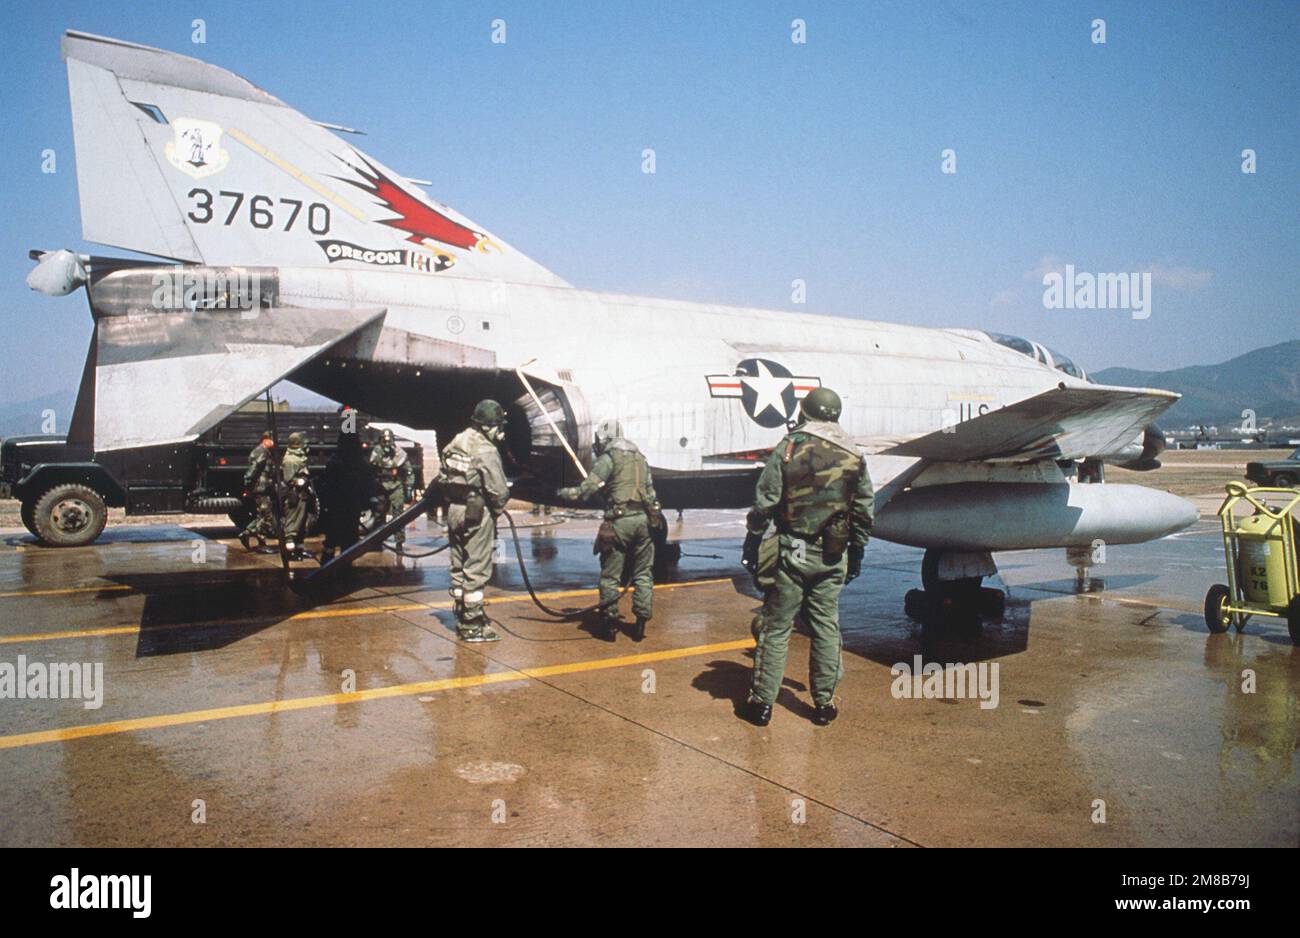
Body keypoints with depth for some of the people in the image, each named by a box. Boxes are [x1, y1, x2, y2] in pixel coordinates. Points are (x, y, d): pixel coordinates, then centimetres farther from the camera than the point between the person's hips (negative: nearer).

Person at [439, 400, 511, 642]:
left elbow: (444, 479, 12)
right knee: (476, 570, -1)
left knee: (459, 567, 16)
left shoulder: (456, 443, 8)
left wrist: (451, 501, 15)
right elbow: (499, 491, -18)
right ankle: (472, 626, 4)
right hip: (478, 513, -8)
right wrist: (497, 509, 1)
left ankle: (462, 618, 28)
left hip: (454, 510, 8)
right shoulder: (486, 451, -17)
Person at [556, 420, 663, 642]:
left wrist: (563, 493, 6)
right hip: (644, 519, 6)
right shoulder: (640, 458, 19)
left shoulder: (609, 458, -2)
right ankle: (641, 622, 10)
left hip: (620, 521, -6)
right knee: (643, 574, 11)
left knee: (610, 575, 3)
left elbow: (587, 489, -8)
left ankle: (610, 623, 6)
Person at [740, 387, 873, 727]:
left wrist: (751, 546, 2)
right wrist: (857, 554, 18)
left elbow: (764, 503, -7)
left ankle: (761, 702, 8)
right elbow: (863, 512, 9)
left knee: (776, 627, 4)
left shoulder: (788, 448, -5)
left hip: (792, 551, -2)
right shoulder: (855, 457, 4)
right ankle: (824, 703, 19)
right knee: (826, 628, 11)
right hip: (832, 556, 3)